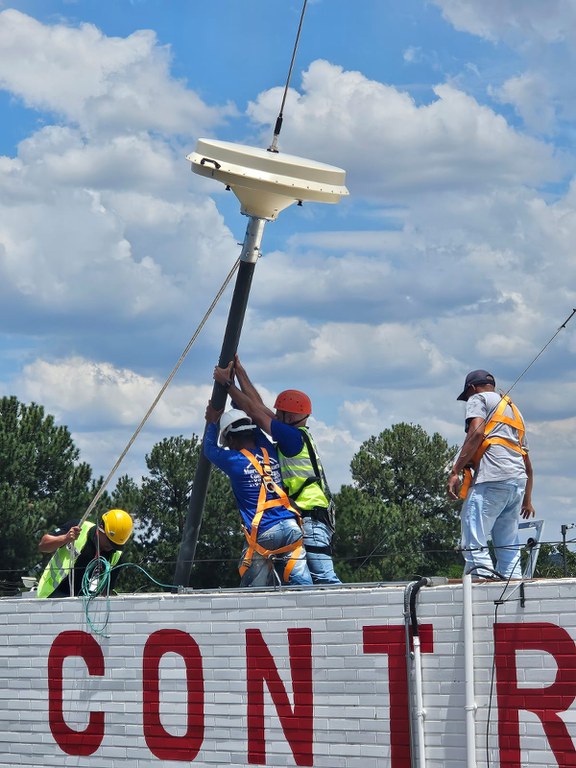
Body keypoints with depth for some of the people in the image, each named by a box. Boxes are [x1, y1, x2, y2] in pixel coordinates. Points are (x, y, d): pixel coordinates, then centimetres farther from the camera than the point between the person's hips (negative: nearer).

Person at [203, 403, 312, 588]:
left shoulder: (235, 461, -1)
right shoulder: (270, 452, 14)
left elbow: (210, 449, 21)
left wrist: (211, 422, 40)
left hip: (264, 534, -4)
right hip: (291, 527, 5)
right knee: (302, 585, -5)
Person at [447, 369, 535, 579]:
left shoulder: (479, 399, 11)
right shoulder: (513, 409, 33)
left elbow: (477, 432, -9)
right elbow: (528, 465, 32)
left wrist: (455, 471, -14)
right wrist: (527, 500, 38)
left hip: (491, 478, -8)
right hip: (518, 482, 8)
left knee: (474, 544, -13)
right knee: (509, 549, 8)